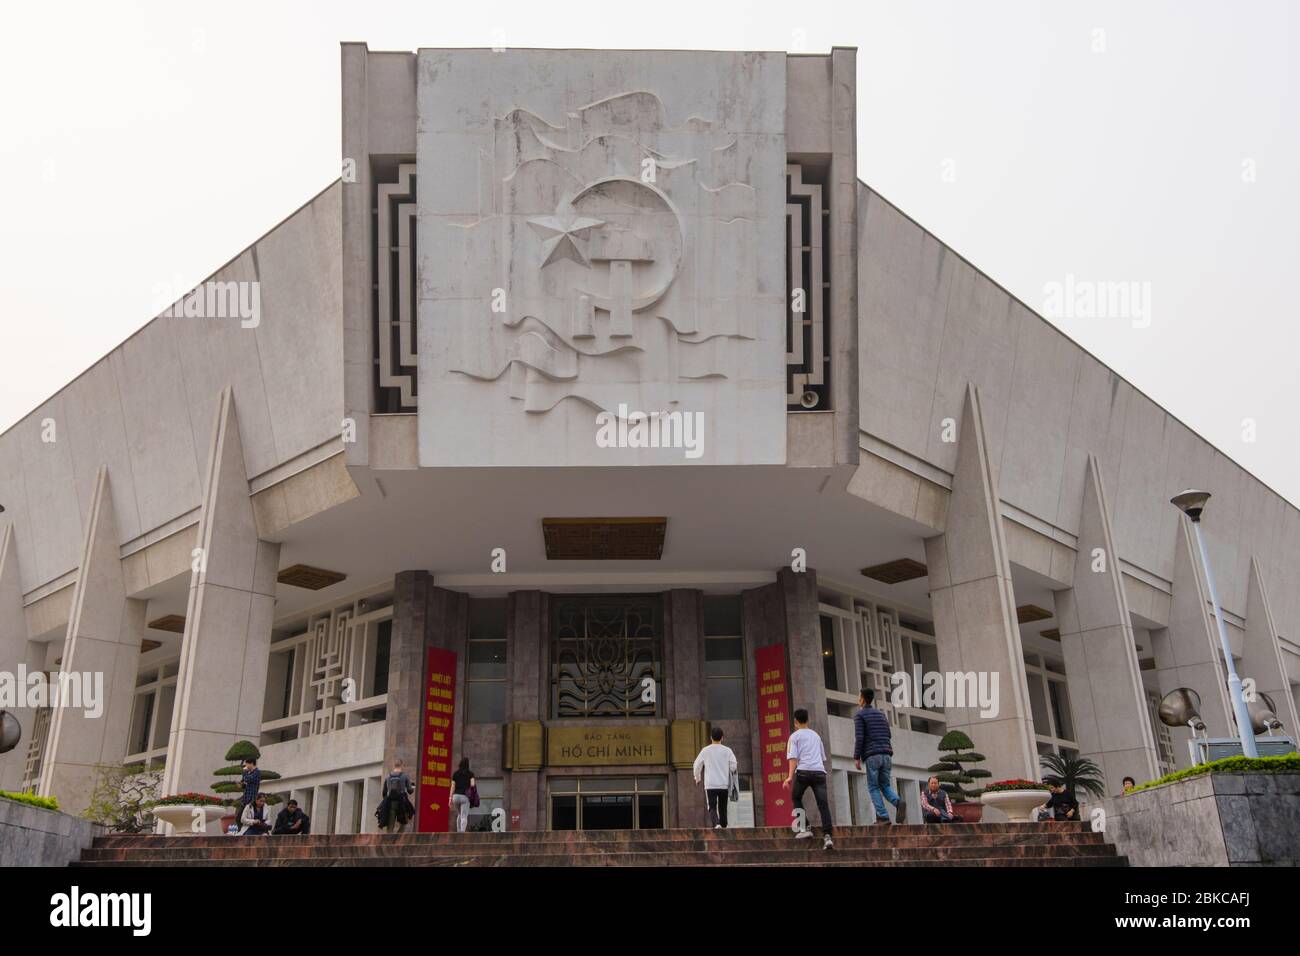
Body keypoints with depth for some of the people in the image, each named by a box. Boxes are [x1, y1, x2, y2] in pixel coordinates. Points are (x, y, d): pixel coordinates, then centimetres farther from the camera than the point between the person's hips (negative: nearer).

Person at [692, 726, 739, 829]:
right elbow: (733, 766, -4)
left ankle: (716, 824, -25)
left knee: (712, 807, -3)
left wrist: (697, 778, 20)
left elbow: (697, 765, 5)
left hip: (710, 785, -1)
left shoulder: (706, 750, 0)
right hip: (724, 784, 1)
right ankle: (723, 826, 13)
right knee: (722, 808, 14)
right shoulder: (727, 750, 0)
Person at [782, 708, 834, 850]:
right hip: (819, 772, 3)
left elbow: (793, 757, -3)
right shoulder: (816, 735, 25)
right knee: (823, 803, -3)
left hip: (803, 771, -3)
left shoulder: (795, 736, 9)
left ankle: (805, 827, 7)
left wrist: (790, 776, -9)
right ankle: (827, 836, -16)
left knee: (796, 798, 19)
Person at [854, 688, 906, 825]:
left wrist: (856, 758, -7)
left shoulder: (859, 715, 0)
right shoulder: (881, 714, 20)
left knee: (873, 788, 4)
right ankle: (899, 804, -17)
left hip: (872, 756, -5)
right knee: (885, 786, 12)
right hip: (887, 756, 5)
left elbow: (859, 737, -11)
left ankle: (883, 817, -8)